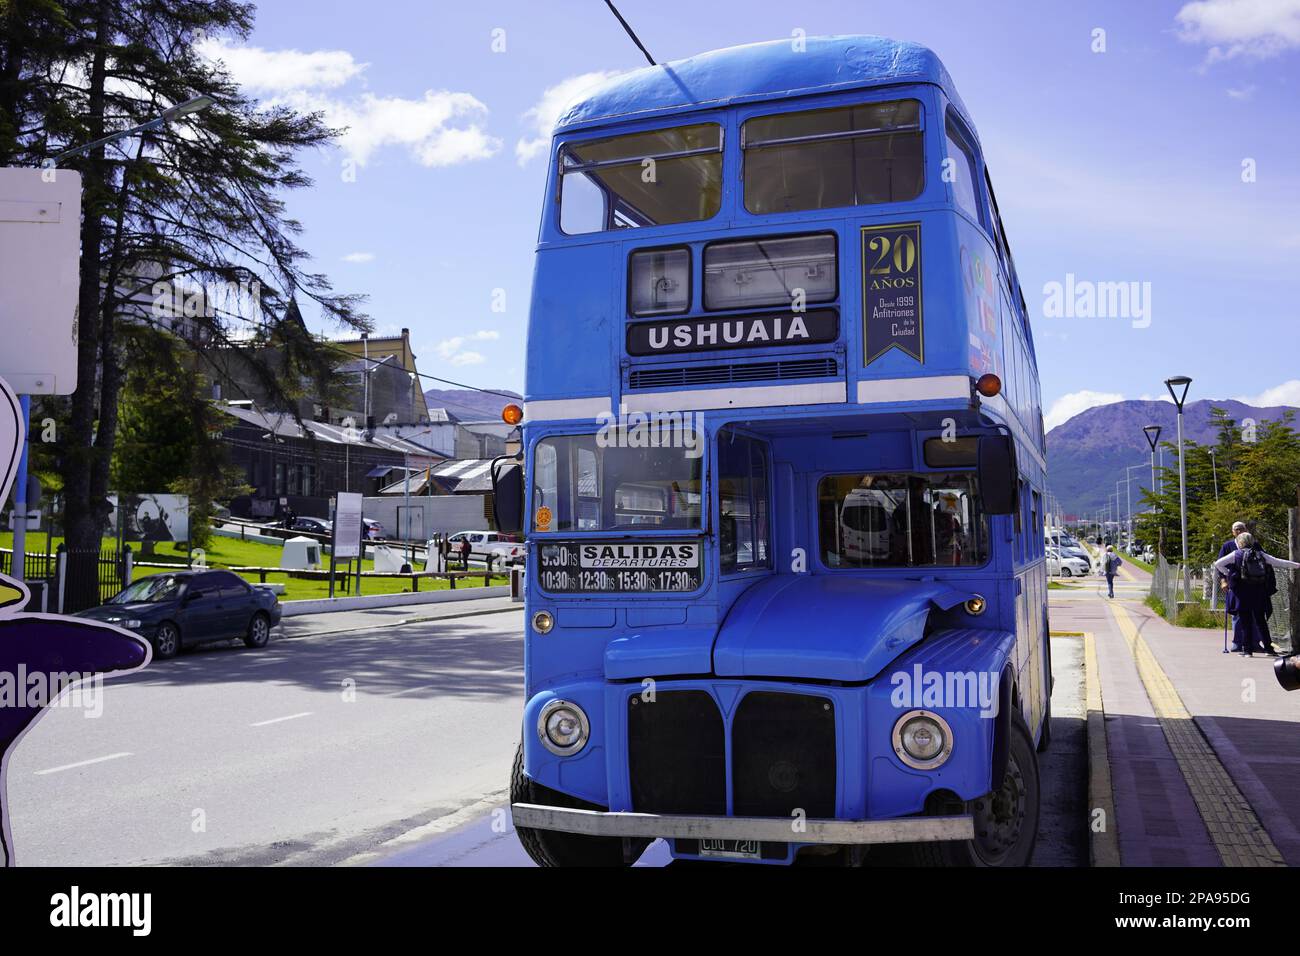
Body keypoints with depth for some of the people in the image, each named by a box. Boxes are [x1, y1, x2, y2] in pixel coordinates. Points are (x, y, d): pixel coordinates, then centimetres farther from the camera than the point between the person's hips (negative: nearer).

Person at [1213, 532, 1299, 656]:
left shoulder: (1236, 554, 1)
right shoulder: (1261, 554, 9)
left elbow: (1217, 564, -1)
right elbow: (1280, 562, 18)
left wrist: (1227, 573, 11)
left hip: (1242, 591, -3)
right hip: (1259, 591, 3)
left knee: (1245, 620, 2)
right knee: (1261, 620, 14)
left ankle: (1247, 650, 2)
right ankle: (1268, 647, 15)